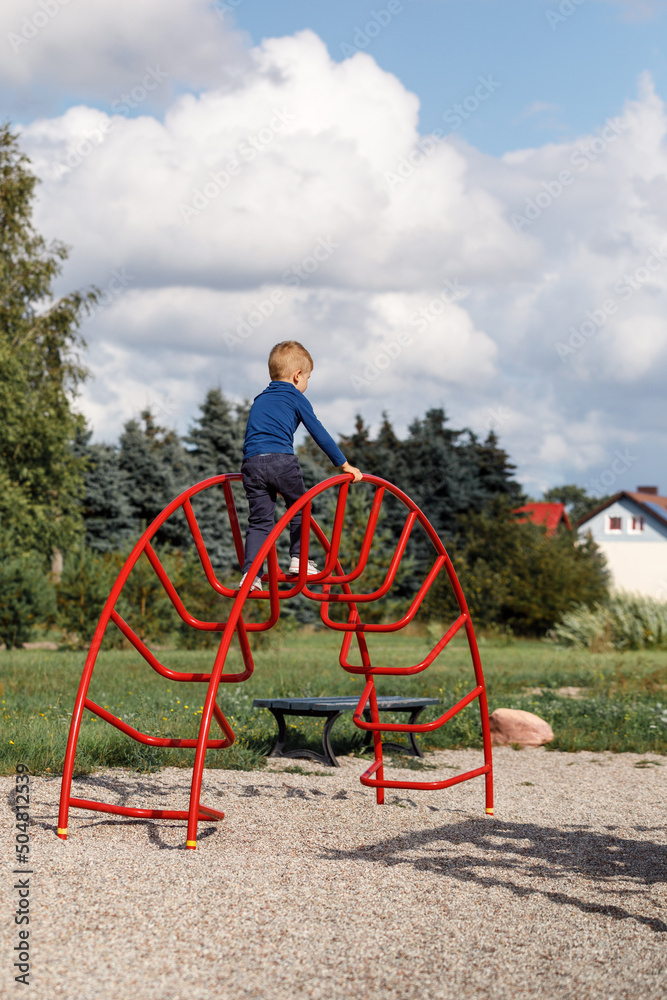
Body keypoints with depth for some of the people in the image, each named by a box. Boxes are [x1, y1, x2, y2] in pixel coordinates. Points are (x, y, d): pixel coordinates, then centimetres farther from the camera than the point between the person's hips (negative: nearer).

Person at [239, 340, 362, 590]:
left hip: (251, 463, 5)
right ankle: (298, 558, 16)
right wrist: (344, 464, 15)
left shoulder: (259, 400, 29)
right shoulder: (296, 398, 12)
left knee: (259, 520, 6)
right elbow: (319, 433, 10)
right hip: (281, 460, -5)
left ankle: (250, 574, -4)